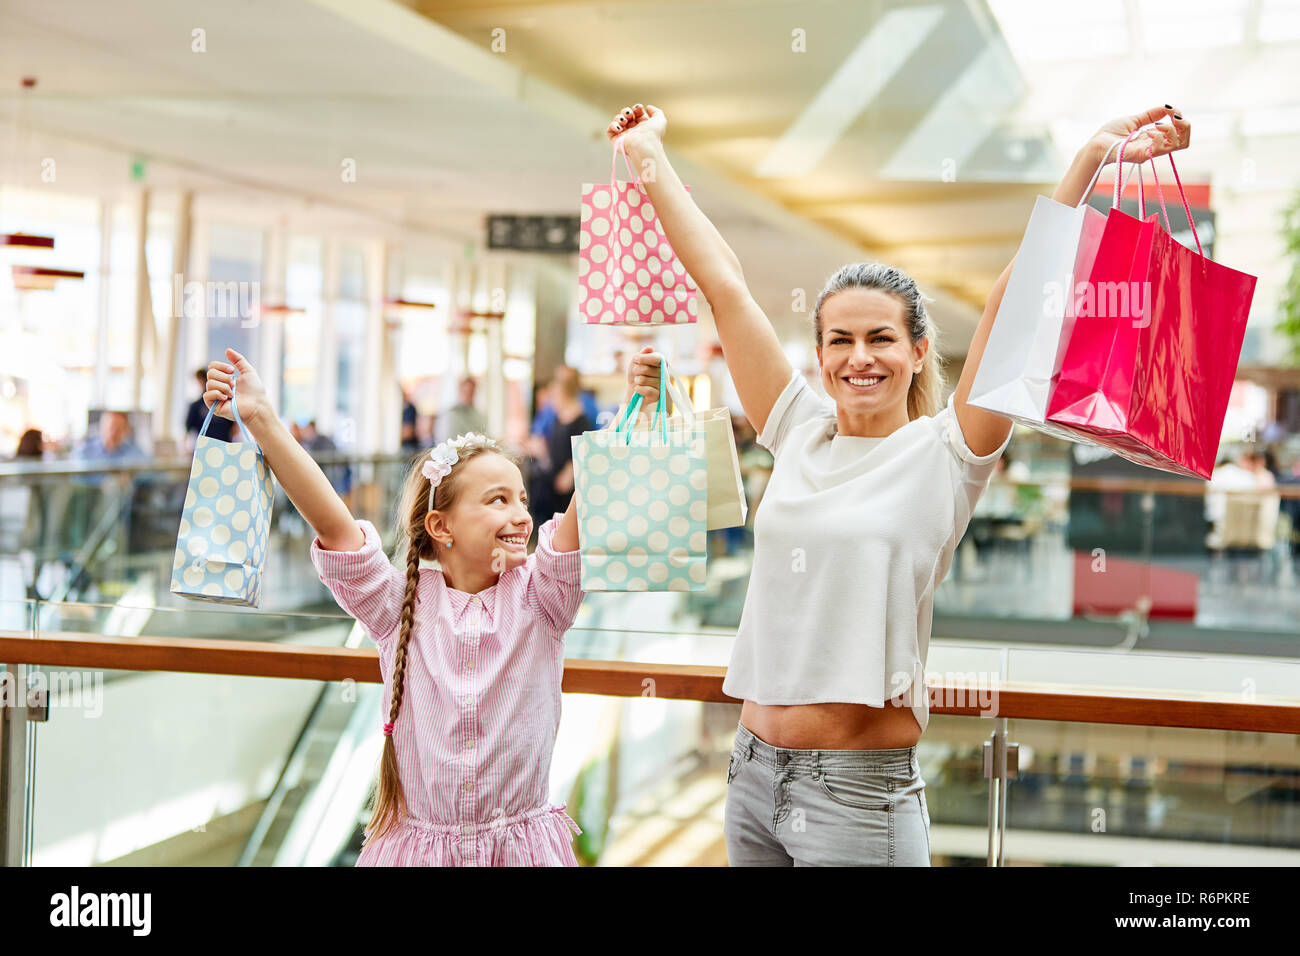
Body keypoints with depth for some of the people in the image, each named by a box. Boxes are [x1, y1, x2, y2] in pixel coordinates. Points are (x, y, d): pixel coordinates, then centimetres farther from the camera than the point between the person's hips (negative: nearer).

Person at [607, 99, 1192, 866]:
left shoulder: (944, 455, -4)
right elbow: (722, 281, 9)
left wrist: (1091, 160, -17)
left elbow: (1016, 301, -12)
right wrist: (650, 156, 14)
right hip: (754, 773, 5)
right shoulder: (800, 431, 7)